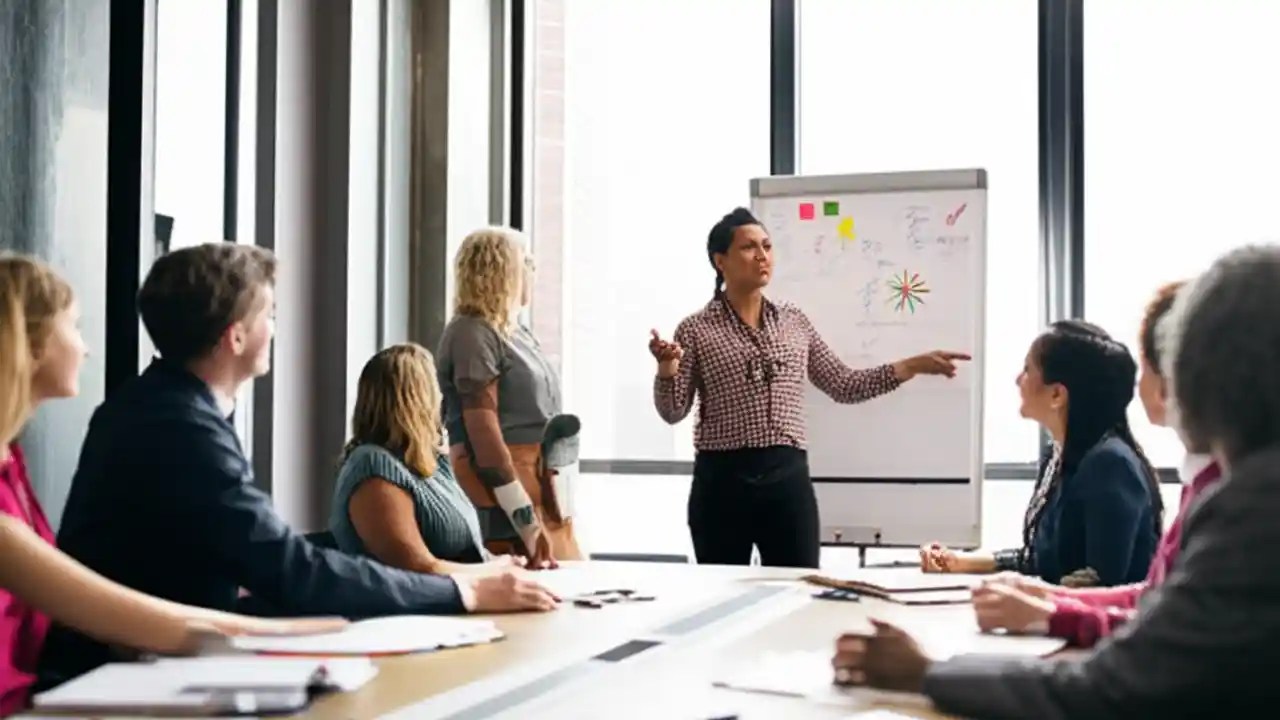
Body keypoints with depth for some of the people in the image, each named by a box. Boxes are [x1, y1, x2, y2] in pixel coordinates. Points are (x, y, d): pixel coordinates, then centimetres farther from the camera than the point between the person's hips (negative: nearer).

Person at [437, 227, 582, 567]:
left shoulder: (516, 330, 15)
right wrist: (526, 521, -23)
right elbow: (482, 433, -19)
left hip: (547, 502, 9)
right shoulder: (472, 333, -11)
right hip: (505, 507, -9)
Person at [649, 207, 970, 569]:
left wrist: (913, 365, 7)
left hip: (788, 478, 3)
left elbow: (842, 385, 13)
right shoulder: (696, 330, 0)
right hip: (722, 479, -3)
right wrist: (667, 368, -22)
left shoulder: (794, 322, 11)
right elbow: (673, 412, -2)